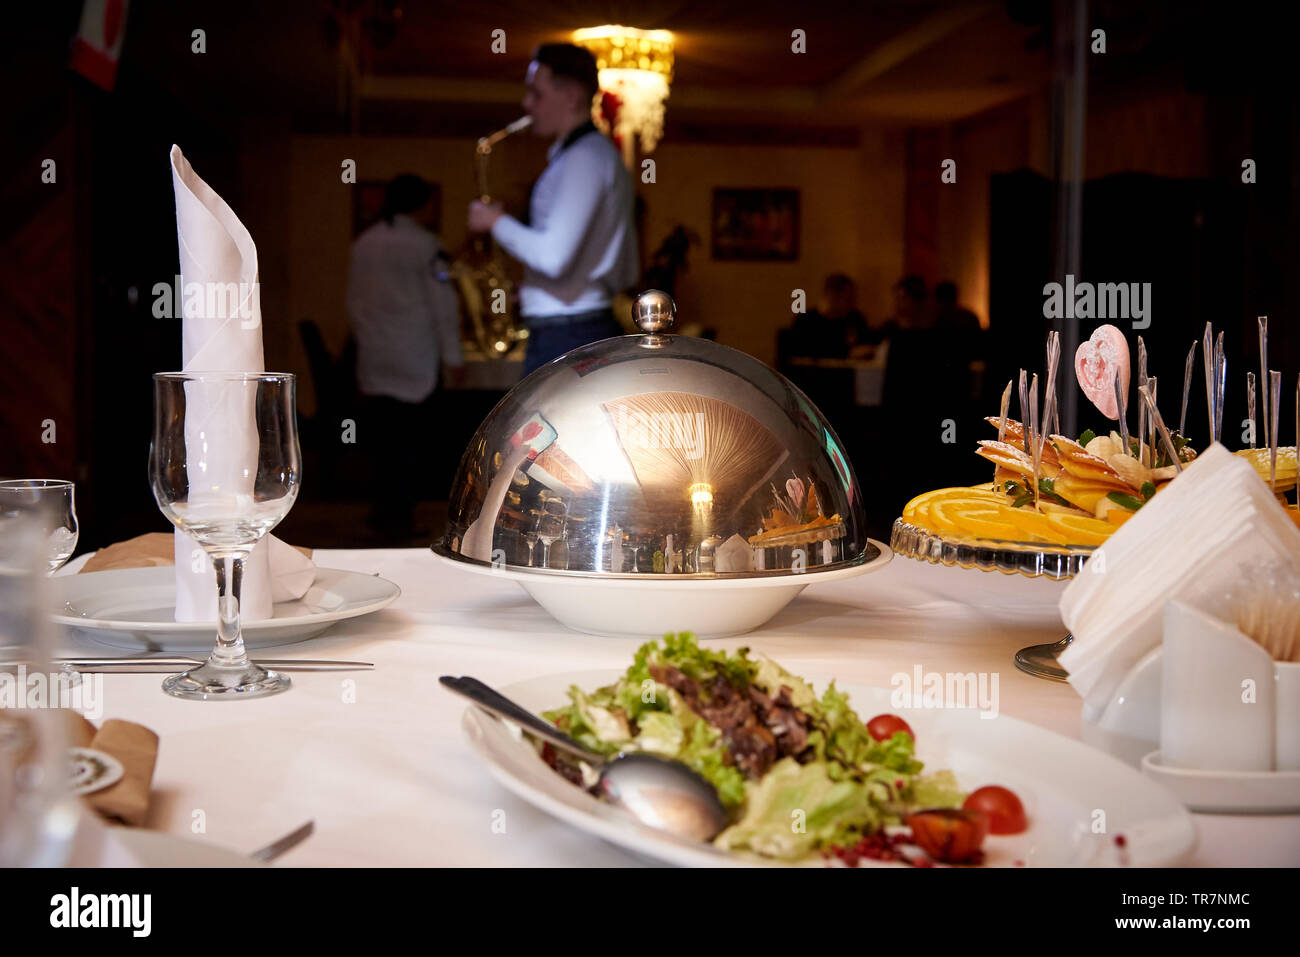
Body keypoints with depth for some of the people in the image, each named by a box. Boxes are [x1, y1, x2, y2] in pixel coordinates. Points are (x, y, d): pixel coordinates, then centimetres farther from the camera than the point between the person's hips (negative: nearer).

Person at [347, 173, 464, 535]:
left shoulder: (361, 245, 11)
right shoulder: (424, 245, -6)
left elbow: (354, 302, 16)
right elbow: (442, 304, -7)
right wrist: (453, 356, -3)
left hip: (373, 357, 5)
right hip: (415, 358, -5)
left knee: (383, 438, 7)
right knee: (410, 438, 1)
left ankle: (386, 512, 10)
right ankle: (397, 515, 2)